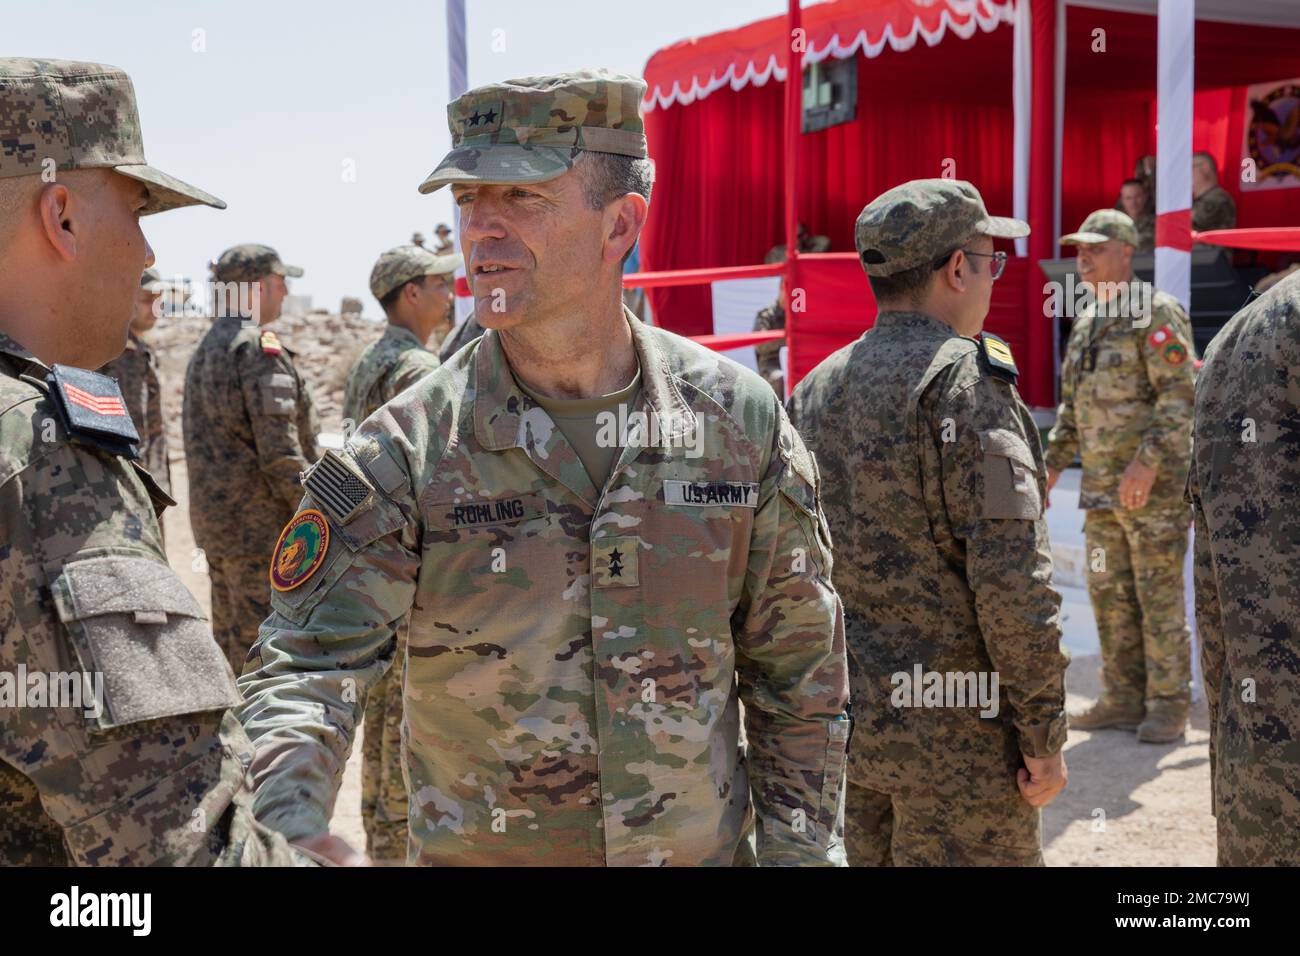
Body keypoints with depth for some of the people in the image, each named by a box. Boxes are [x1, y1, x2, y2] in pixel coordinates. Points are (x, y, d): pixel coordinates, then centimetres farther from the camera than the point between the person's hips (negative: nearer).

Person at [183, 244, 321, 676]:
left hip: (214, 522, 10)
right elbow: (279, 450, -21)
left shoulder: (205, 349, 15)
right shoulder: (259, 347, -15)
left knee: (230, 638, 17)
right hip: (261, 526, -9)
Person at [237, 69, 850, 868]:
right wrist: (288, 826, -35)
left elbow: (797, 673, 0)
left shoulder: (740, 420, -6)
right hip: (478, 849, -1)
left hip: (706, 846, 1)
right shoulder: (405, 451, -12)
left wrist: (798, 848, -1)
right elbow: (309, 664, -17)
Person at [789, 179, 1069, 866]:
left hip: (841, 724, 7)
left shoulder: (812, 390, 9)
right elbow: (1012, 579, -20)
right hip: (955, 733, -7)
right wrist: (1043, 735, -12)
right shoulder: (965, 380, -13)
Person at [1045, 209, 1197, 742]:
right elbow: (1073, 405, 21)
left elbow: (1181, 394, -17)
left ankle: (1169, 706, 5)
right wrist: (1052, 463, 12)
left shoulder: (1156, 313, -9)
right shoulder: (1086, 324, 16)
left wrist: (1147, 460, -26)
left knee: (1160, 597, -3)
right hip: (1100, 488, 8)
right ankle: (1124, 701, 18)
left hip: (1156, 486, -8)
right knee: (1110, 596, 9)